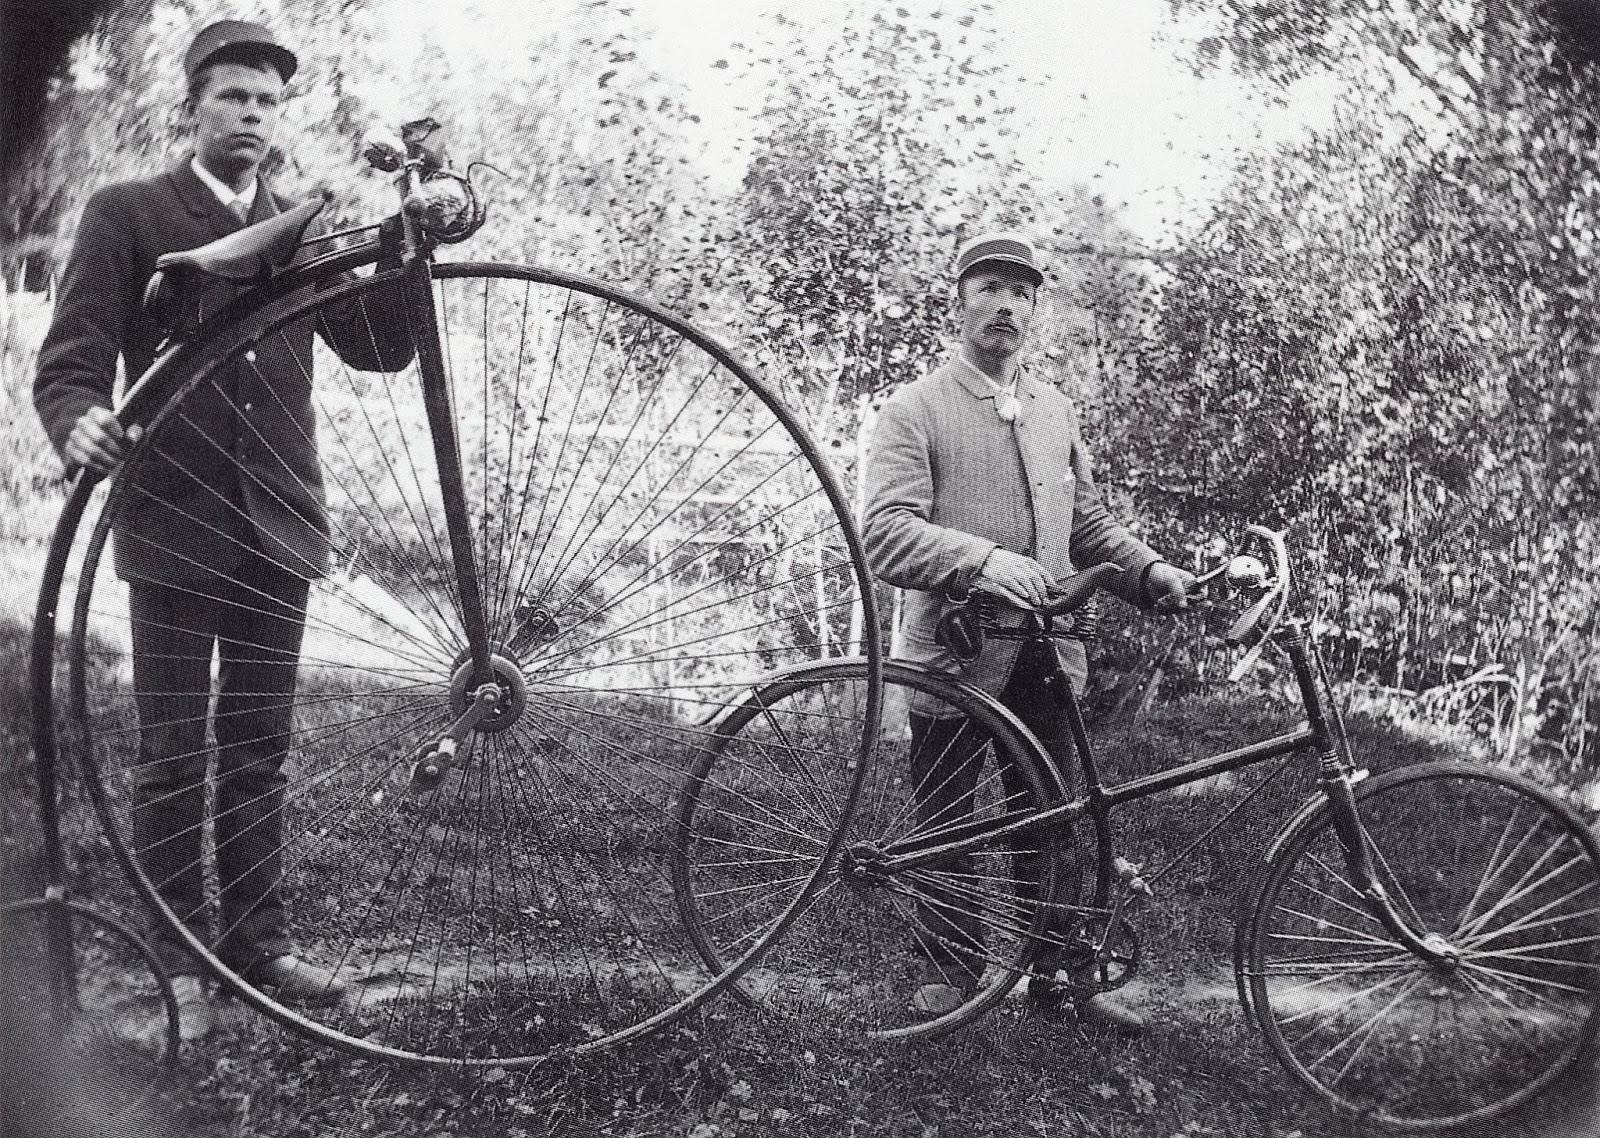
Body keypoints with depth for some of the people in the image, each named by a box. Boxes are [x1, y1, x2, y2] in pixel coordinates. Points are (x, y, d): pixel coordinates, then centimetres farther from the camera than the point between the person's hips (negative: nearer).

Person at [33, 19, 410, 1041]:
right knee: (172, 757, 4)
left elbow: (381, 350, 2)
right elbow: (70, 359, -6)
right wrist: (81, 421, -28)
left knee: (260, 752, 12)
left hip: (278, 529, 4)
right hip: (175, 525, -3)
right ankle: (179, 963, 16)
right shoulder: (128, 216, 2)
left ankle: (258, 939, 24)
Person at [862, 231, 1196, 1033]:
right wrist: (980, 561, -33)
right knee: (946, 831, 8)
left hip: (1046, 659, 5)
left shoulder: (1055, 409, 15)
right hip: (954, 658, -5)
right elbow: (885, 533, -18)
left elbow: (1087, 524, 19)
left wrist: (1147, 570, 1)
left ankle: (1052, 973, 30)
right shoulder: (913, 411, -5)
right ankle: (949, 973, 26)